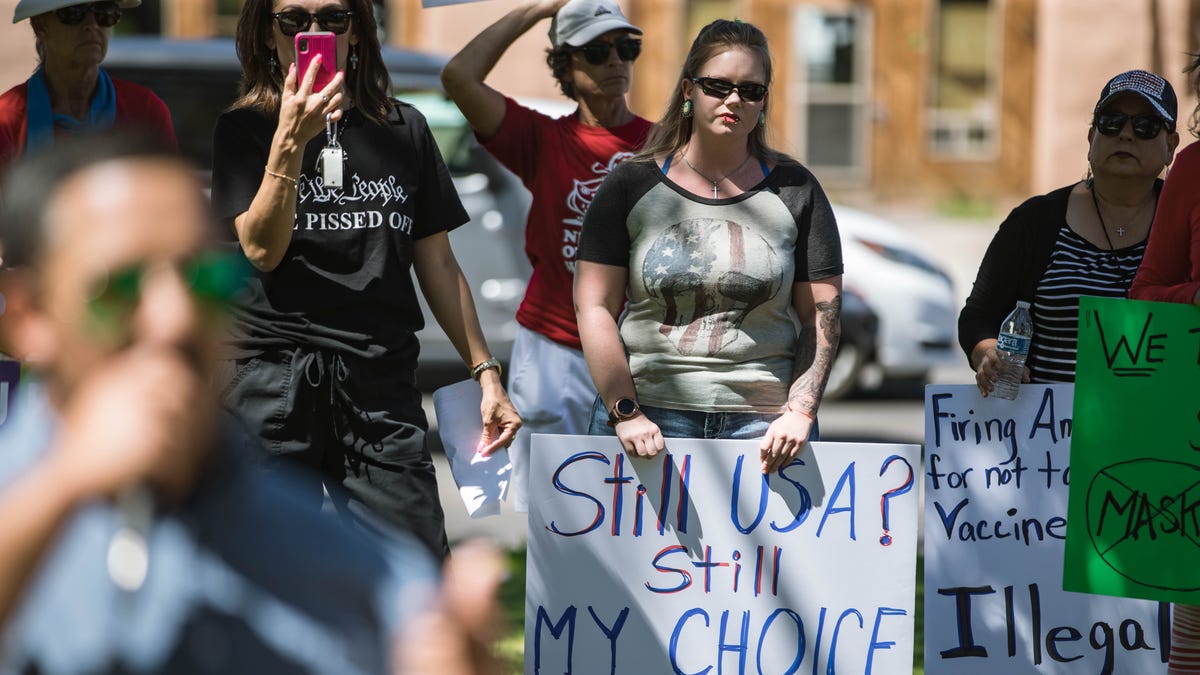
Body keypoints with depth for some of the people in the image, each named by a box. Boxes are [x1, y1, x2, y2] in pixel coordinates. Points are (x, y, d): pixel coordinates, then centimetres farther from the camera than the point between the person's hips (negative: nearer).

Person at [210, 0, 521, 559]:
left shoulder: (403, 130, 13)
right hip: (274, 380, -2)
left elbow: (437, 263, 16)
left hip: (383, 384, 2)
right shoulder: (244, 129, 5)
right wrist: (290, 140, -20)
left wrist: (485, 371, 11)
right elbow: (262, 250, -8)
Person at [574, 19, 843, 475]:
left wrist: (800, 412, -5)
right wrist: (625, 412, -8)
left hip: (764, 423, 0)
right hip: (649, 417, 0)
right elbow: (595, 308, 2)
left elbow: (822, 315, 7)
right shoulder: (631, 188, 7)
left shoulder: (795, 191, 9)